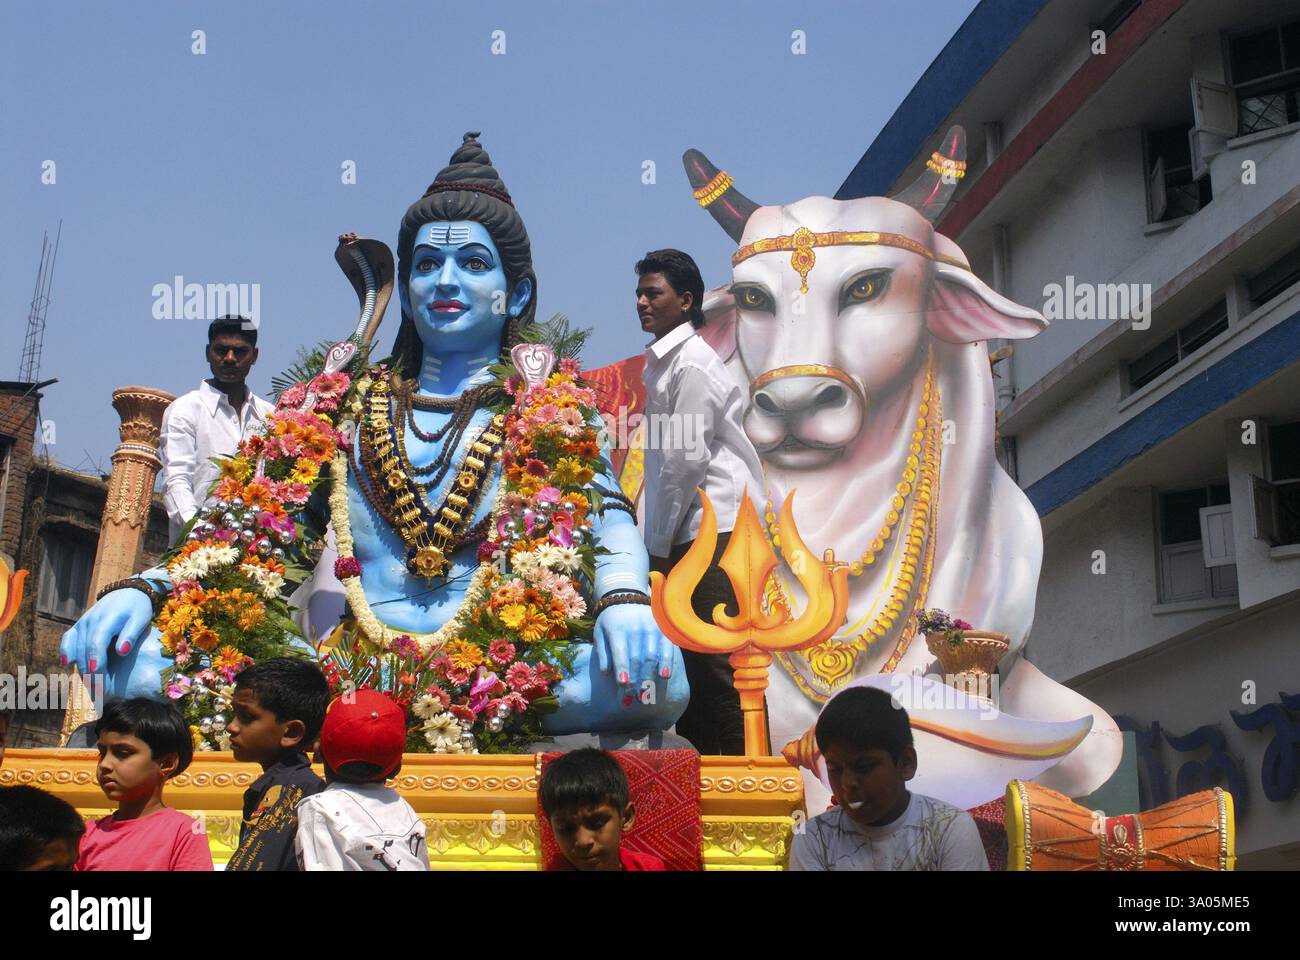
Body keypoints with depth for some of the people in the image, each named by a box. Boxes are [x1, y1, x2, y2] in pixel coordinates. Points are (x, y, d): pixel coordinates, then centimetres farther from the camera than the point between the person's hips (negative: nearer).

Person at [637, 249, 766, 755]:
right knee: (689, 661, 13)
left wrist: (660, 542, -12)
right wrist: (658, 539, 18)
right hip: (689, 530, 10)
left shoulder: (692, 364, -12)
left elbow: (686, 458, -17)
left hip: (712, 530, -10)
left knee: (716, 665, -8)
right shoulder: (662, 361, 18)